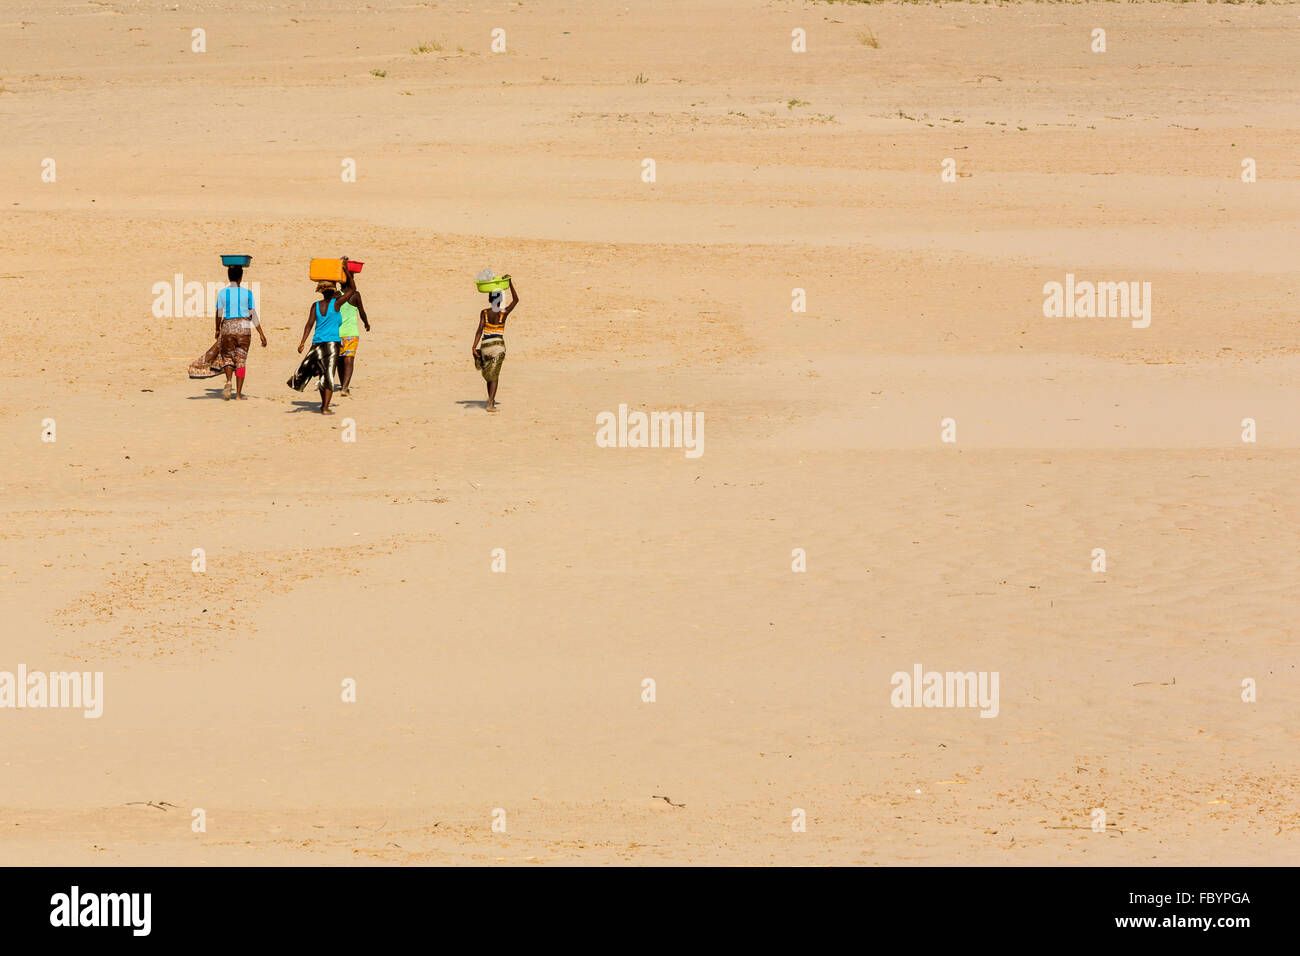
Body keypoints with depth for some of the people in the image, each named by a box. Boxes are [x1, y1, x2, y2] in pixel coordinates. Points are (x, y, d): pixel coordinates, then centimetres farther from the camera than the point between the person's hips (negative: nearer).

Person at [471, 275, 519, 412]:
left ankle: (491, 400, 30)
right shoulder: (503, 314, -6)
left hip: (485, 345, 2)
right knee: (494, 375, -1)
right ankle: (490, 403, -16)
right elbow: (516, 299, 4)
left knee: (488, 374, 19)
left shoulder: (484, 313, -4)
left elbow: (480, 330, -10)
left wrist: (474, 347, -12)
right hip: (498, 345, -2)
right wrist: (510, 282, 0)